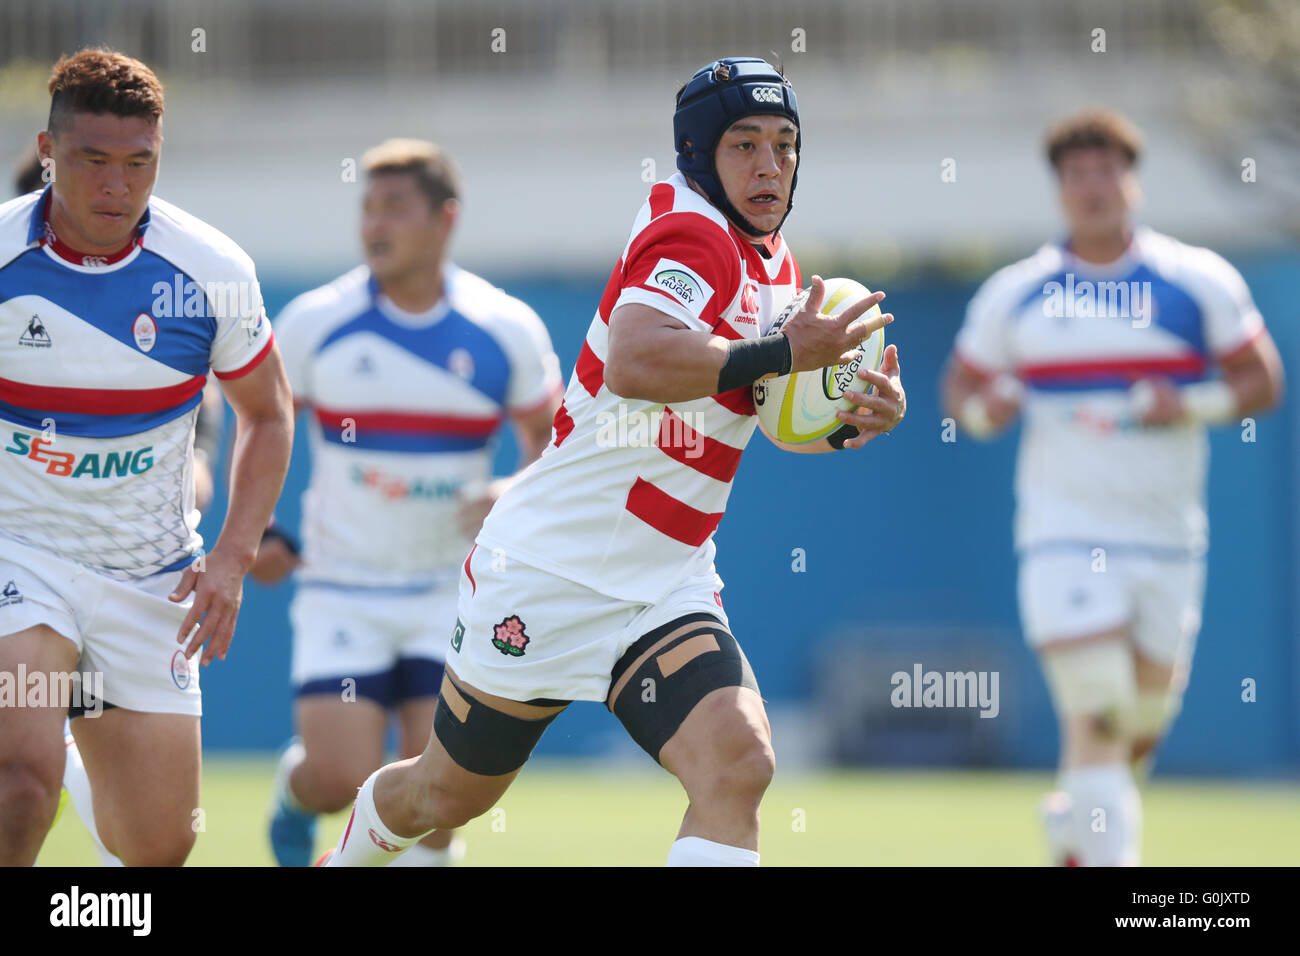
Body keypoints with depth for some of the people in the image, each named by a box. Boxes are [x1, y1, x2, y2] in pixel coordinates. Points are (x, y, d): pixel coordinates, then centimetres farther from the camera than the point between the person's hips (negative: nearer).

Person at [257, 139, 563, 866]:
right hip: (342, 587, -1)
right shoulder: (316, 322, -4)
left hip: (455, 590, 1)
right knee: (340, 777, -12)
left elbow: (550, 438, 8)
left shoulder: (507, 330, -4)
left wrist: (522, 493, -13)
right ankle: (295, 795, 25)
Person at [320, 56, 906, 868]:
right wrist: (781, 354, -36)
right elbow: (634, 362, -38)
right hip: (549, 569, -6)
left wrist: (851, 422, 4)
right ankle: (348, 858, 45)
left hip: (667, 589, 7)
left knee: (738, 766, -20)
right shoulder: (692, 237, -18)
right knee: (447, 794, 12)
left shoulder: (775, 264, 9)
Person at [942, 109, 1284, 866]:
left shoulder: (1199, 283, 2)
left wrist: (1191, 406, -15)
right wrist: (983, 409, -9)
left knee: (1142, 730, 9)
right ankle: (1108, 860, -15)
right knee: (1096, 716, -17)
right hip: (1065, 535, -2)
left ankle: (1072, 830, 36)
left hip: (1169, 539, 2)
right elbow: (962, 385, 14)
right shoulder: (1016, 293, 5)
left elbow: (1263, 381, 3)